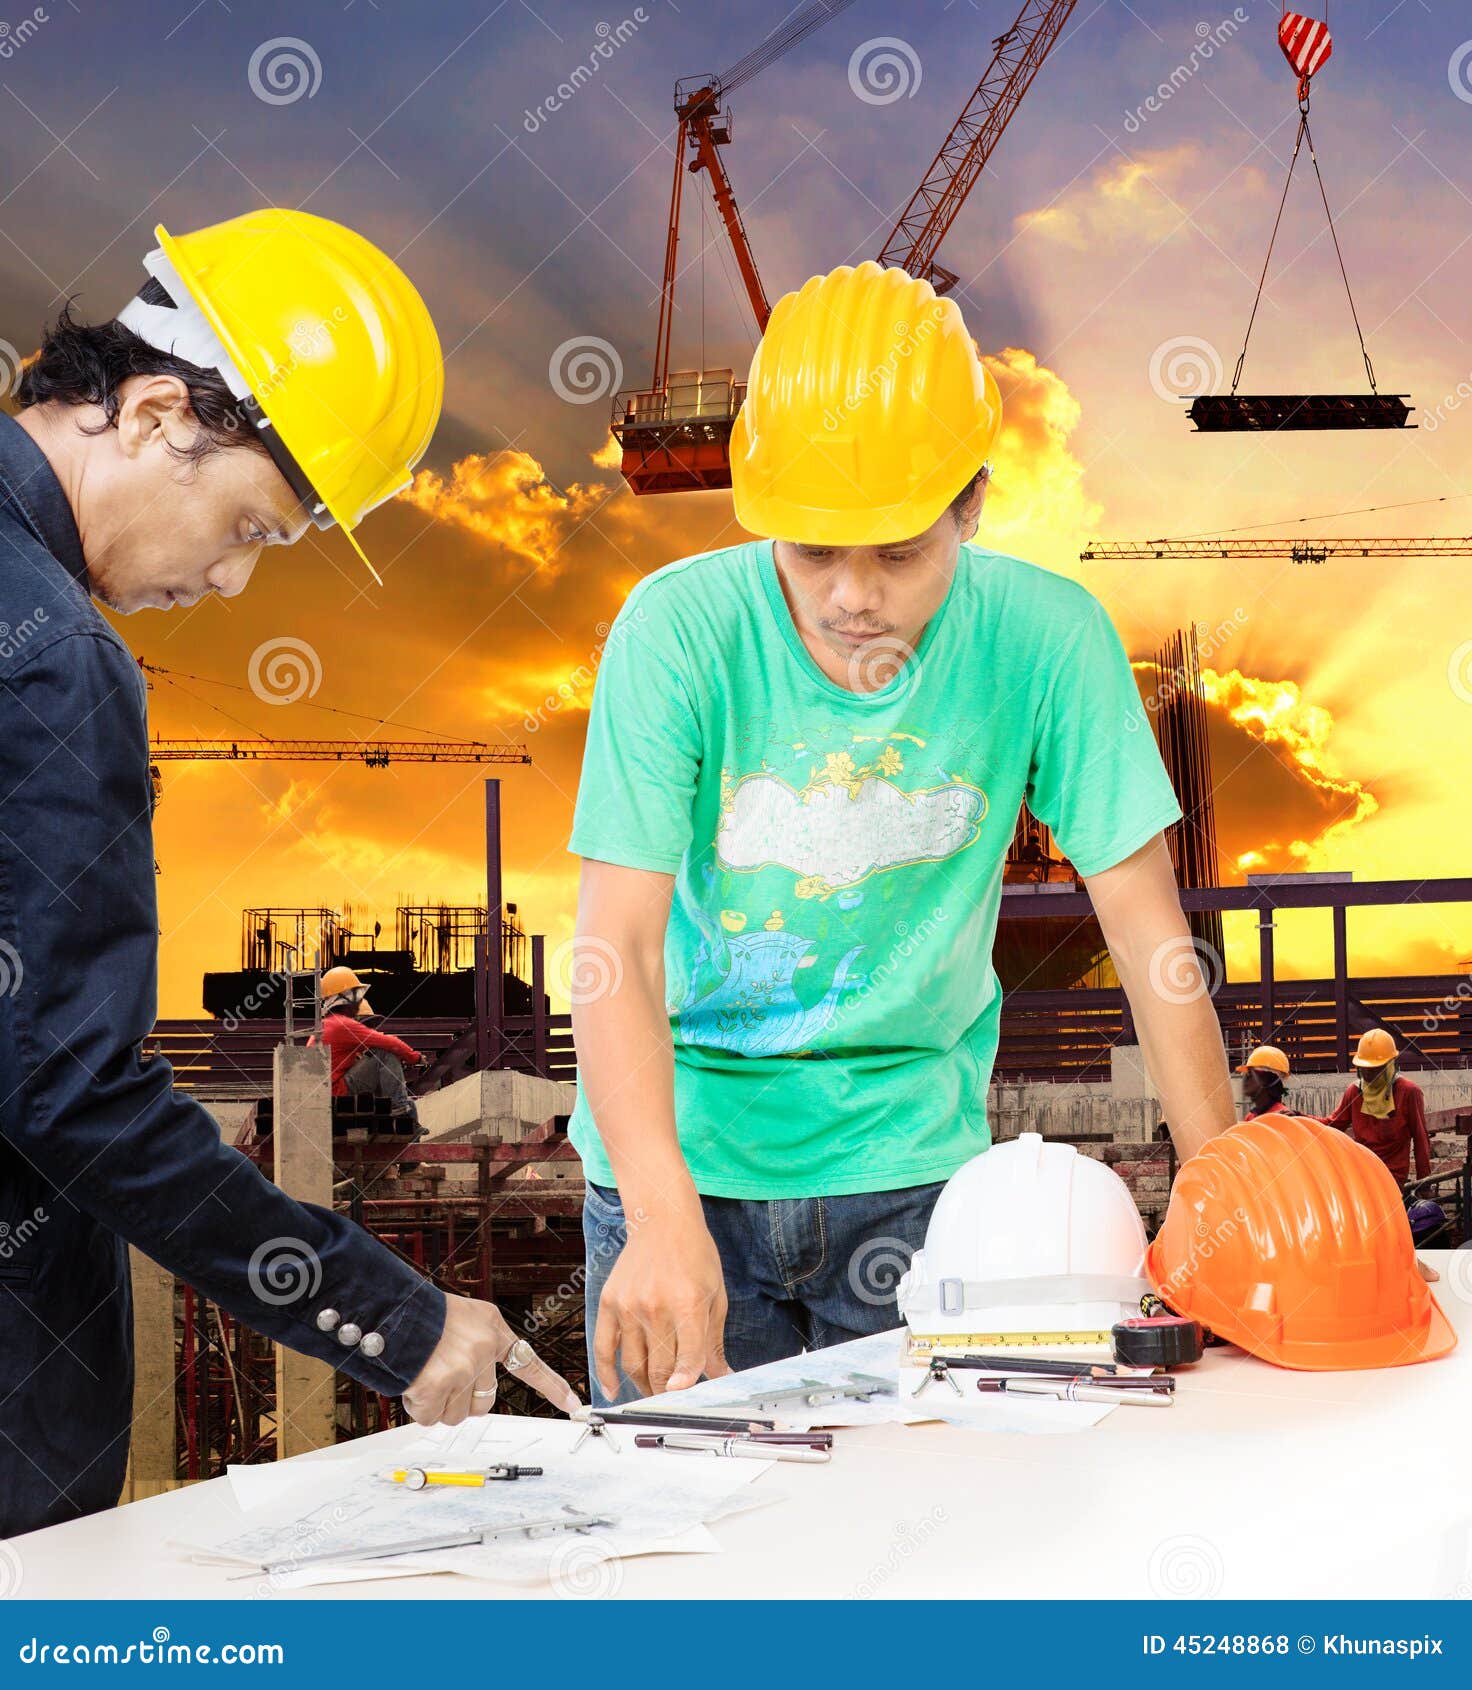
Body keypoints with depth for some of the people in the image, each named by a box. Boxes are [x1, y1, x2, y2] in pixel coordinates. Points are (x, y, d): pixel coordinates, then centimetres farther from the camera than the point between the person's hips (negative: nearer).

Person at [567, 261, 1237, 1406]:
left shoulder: (1046, 638, -14)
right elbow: (618, 949, -23)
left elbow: (1148, 930, -8)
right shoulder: (680, 629, -18)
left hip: (913, 1153, 1)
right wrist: (663, 1218, -36)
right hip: (686, 1148, -1)